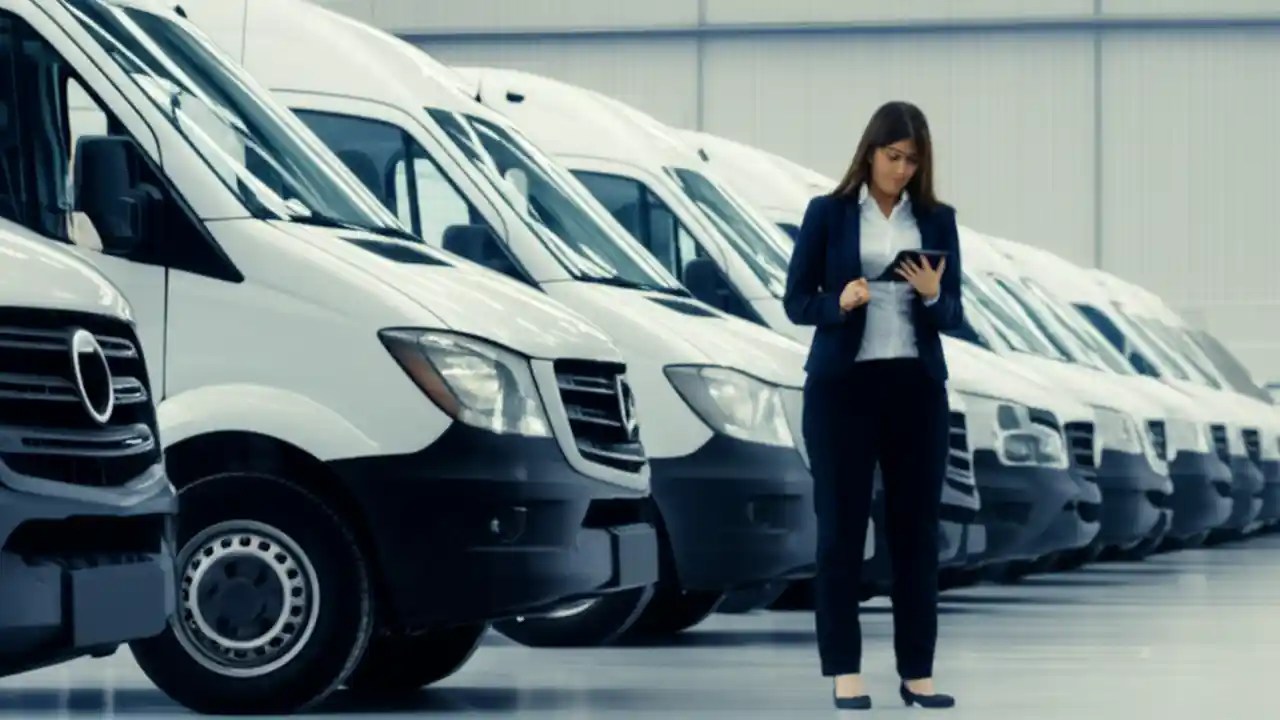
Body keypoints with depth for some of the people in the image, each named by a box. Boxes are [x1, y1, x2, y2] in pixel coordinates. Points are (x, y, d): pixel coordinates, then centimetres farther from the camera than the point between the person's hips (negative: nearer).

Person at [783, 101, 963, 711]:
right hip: (841, 384, -2)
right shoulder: (827, 213, 0)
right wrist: (840, 302, -20)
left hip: (916, 387, 2)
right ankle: (845, 671, 5)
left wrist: (932, 294, -17)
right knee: (841, 524, -1)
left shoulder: (938, 219, 6)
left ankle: (917, 671, 10)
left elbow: (953, 315, 4)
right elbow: (796, 302, 0)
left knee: (916, 526, 3)